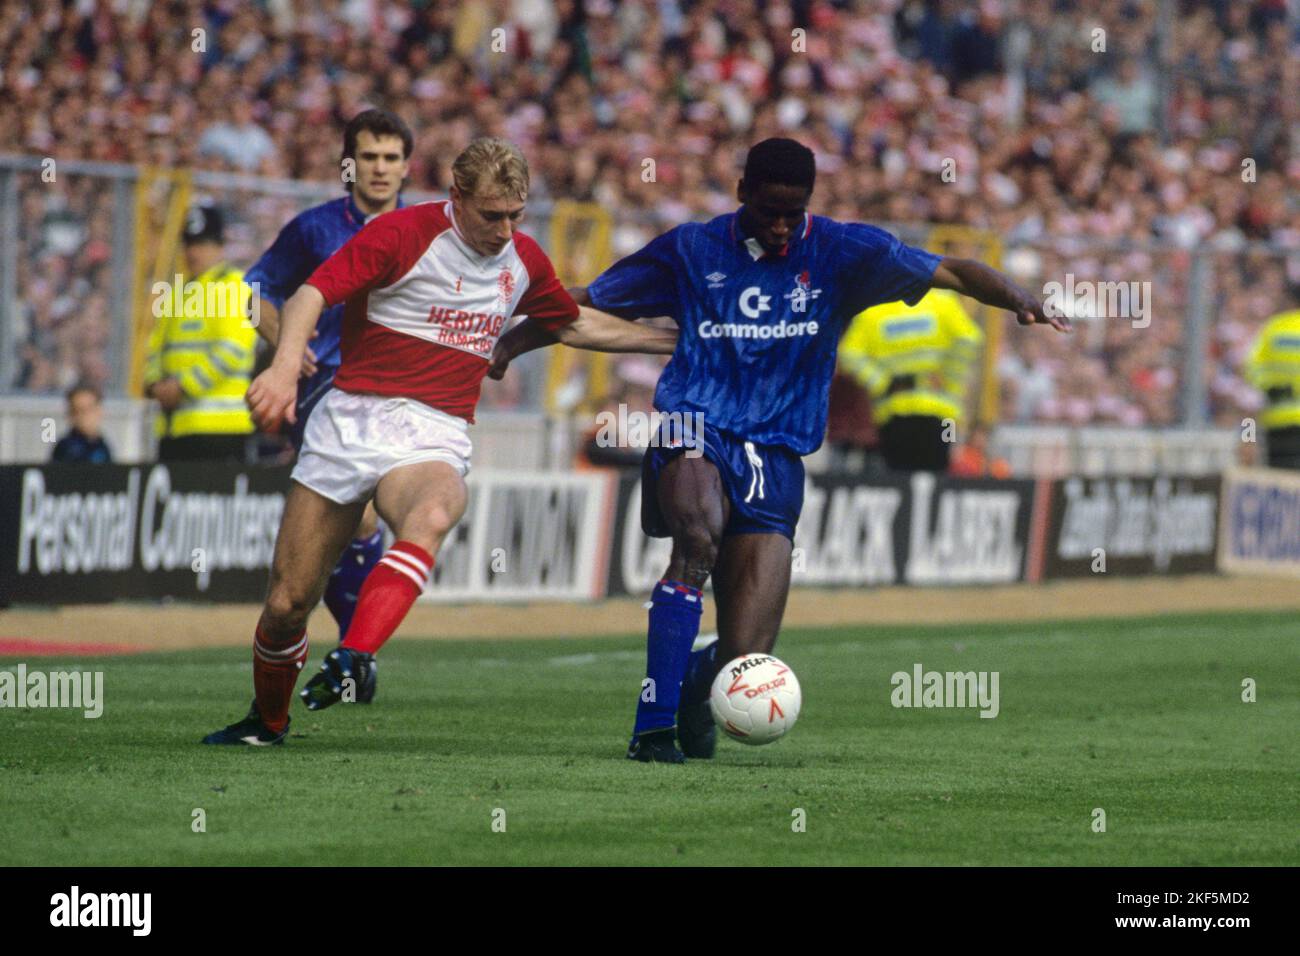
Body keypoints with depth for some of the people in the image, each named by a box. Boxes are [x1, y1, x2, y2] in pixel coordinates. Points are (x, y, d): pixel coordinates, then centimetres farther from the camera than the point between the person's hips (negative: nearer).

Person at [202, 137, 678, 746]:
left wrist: (672, 341, 29)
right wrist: (285, 367, -35)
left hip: (435, 438, 2)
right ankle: (266, 720, 28)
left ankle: (353, 661, -50)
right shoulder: (404, 233, -8)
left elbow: (575, 325, 30)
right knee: (287, 603, -1)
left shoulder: (524, 260, 10)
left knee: (431, 520, -37)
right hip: (351, 420, -2)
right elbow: (311, 295, -17)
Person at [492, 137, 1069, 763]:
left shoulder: (840, 253, 6)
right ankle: (653, 725, -30)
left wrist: (1016, 299, -17)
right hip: (692, 432, -1)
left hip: (774, 458, 1)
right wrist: (509, 344, 3)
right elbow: (588, 305, 14)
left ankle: (694, 685, 33)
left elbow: (951, 272, 1)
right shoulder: (691, 252, 7)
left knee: (745, 659, -8)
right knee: (700, 535, -38)